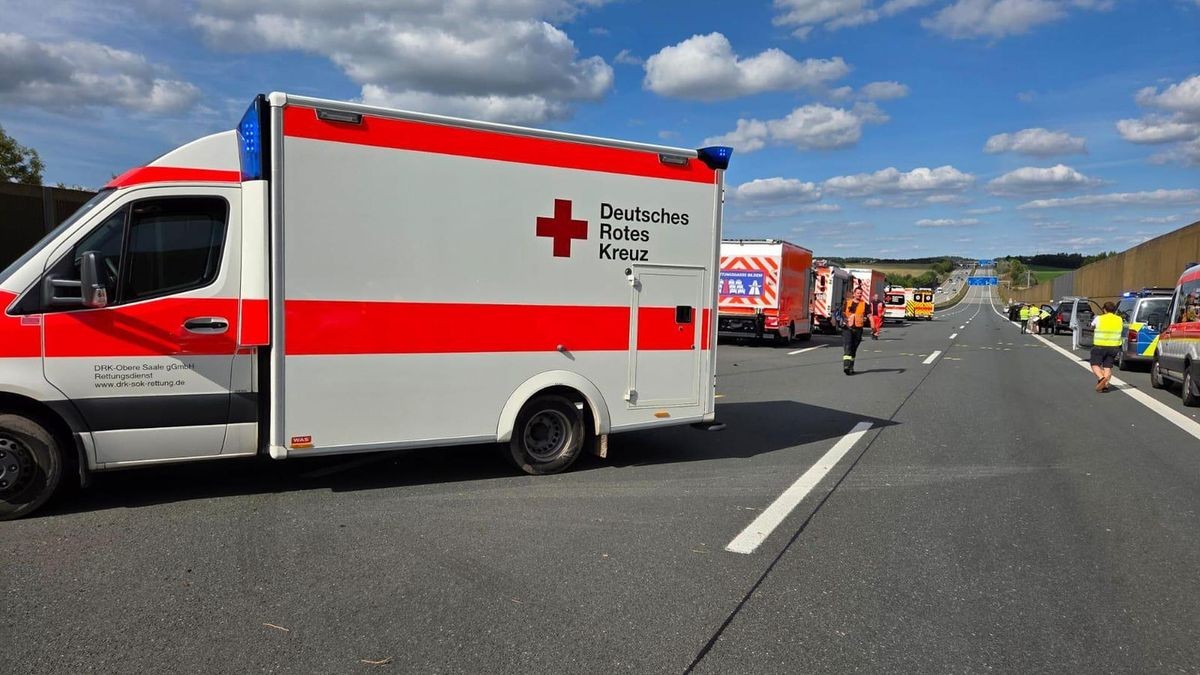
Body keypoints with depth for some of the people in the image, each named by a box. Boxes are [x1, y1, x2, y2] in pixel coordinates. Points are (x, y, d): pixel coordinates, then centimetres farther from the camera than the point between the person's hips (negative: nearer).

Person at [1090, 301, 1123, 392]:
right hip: (1114, 347, 4)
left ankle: (1101, 378, -22)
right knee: (1108, 367, 10)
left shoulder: (1099, 319, -7)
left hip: (1100, 346, -4)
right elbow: (1122, 328, 23)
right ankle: (1105, 385, 1)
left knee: (1095, 364, 3)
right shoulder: (1119, 320, 5)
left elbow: (1092, 326, 11)